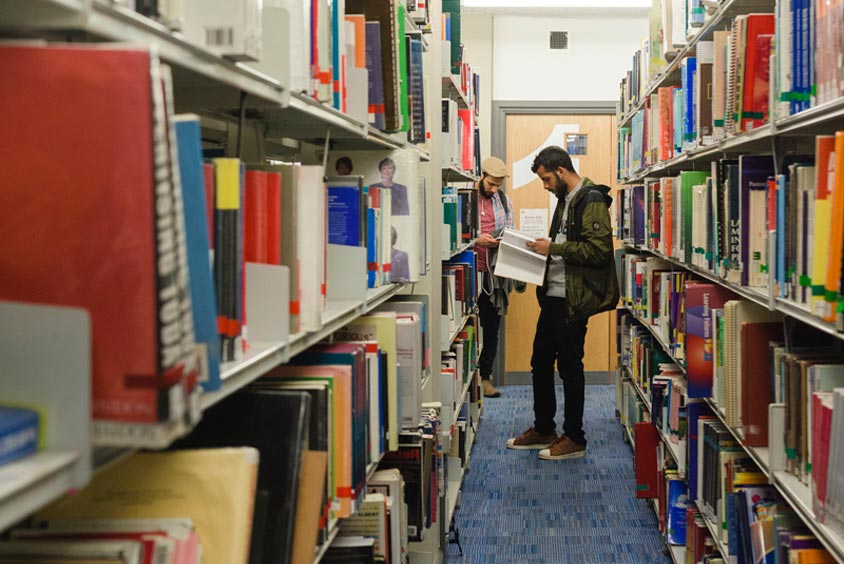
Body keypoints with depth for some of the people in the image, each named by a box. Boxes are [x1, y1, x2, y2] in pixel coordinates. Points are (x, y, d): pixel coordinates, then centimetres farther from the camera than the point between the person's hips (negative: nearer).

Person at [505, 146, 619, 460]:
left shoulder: (592, 201, -15)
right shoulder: (566, 200, 15)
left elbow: (599, 250, -23)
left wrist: (554, 248, -19)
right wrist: (545, 248, 6)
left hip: (573, 301, -10)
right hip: (553, 295, 10)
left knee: (570, 367, 0)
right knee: (540, 362, 16)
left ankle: (574, 439, 12)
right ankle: (543, 431, 28)